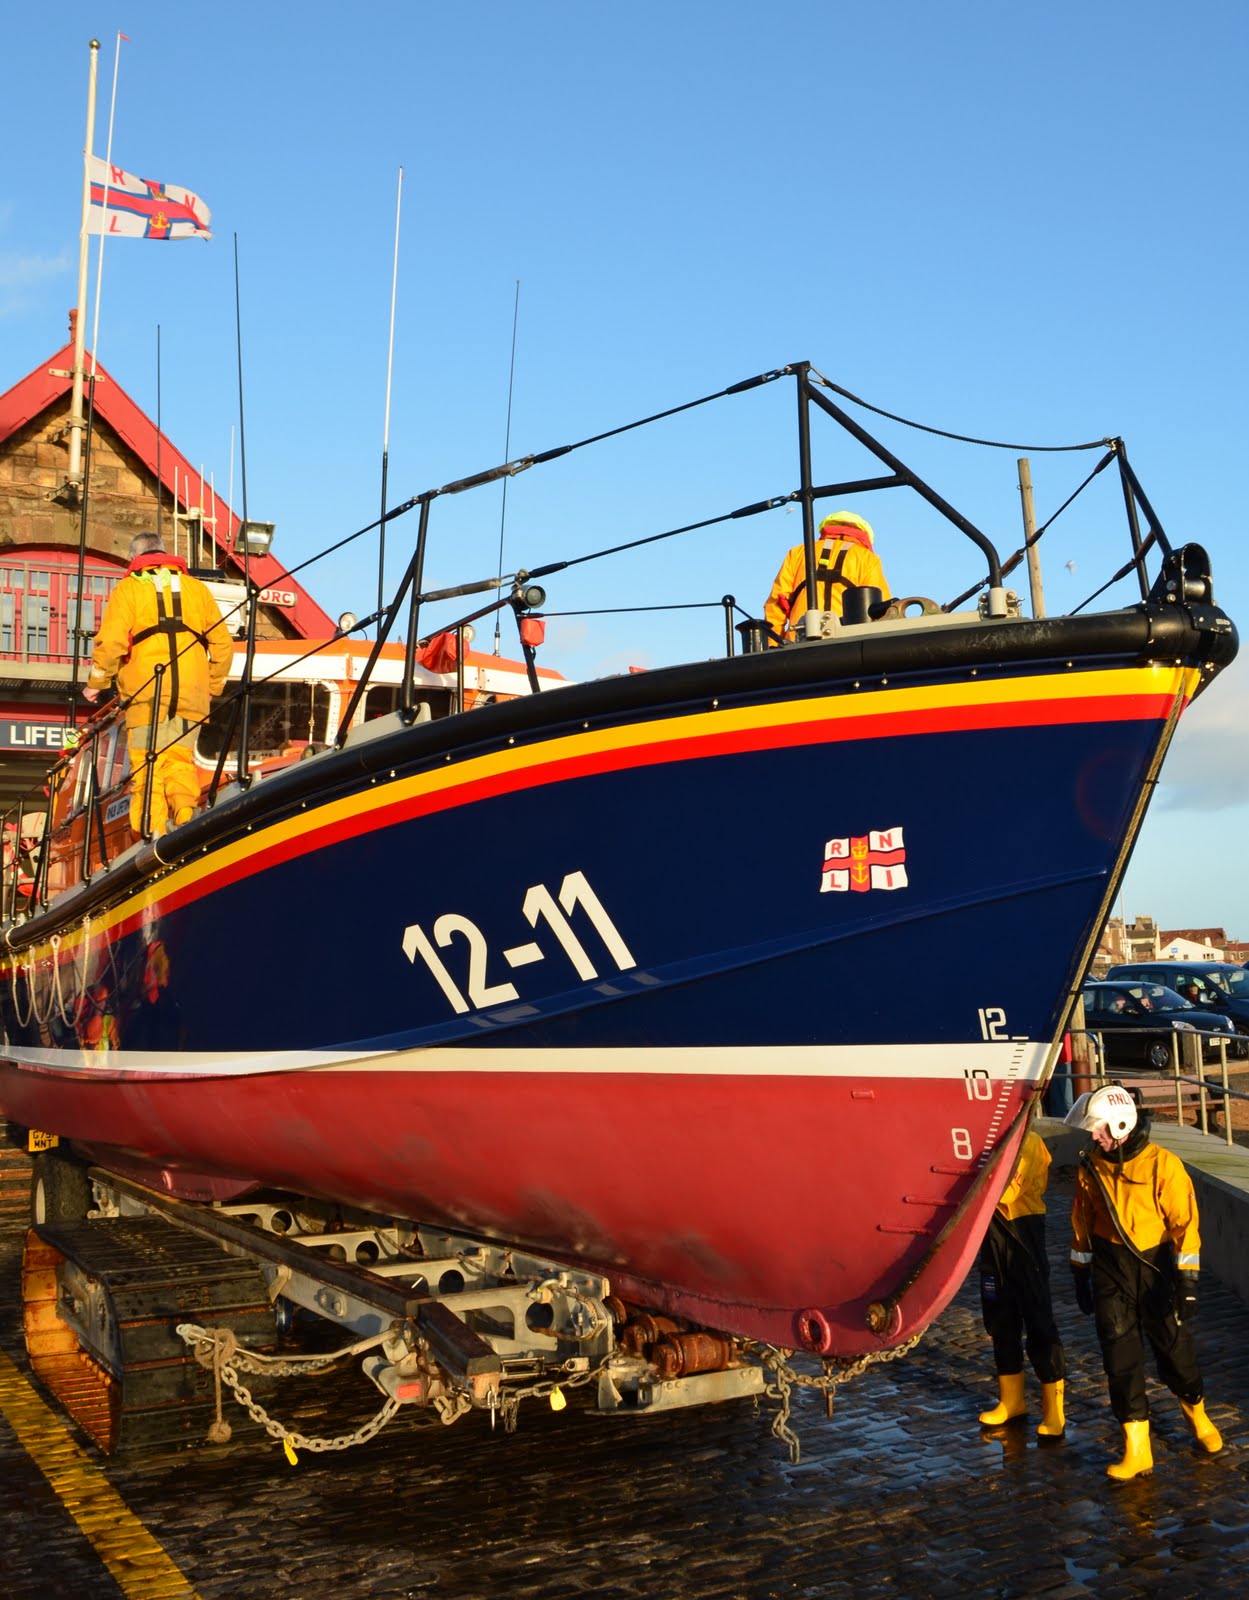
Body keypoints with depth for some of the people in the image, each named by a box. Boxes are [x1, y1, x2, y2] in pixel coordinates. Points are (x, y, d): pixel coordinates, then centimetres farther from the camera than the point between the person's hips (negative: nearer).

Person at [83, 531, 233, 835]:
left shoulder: (128, 588, 8)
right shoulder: (197, 587, 17)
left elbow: (110, 642, -4)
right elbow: (222, 644, 15)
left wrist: (97, 682, 10)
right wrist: (213, 687, 25)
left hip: (146, 694, -3)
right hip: (191, 695, 3)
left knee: (147, 765, -1)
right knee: (180, 759, 6)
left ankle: (154, 830, -11)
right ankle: (185, 815, -17)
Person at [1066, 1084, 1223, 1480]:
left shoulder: (1163, 1165, -15)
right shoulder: (1091, 1166, -2)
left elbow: (1185, 1223, -12)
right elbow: (1082, 1223, 8)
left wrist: (1187, 1281, -15)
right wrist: (1081, 1274, 11)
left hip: (1156, 1263, -3)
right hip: (1110, 1267, 3)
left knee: (1174, 1348, 10)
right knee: (1120, 1357, 0)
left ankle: (1197, 1415, 40)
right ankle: (1136, 1449, 8)